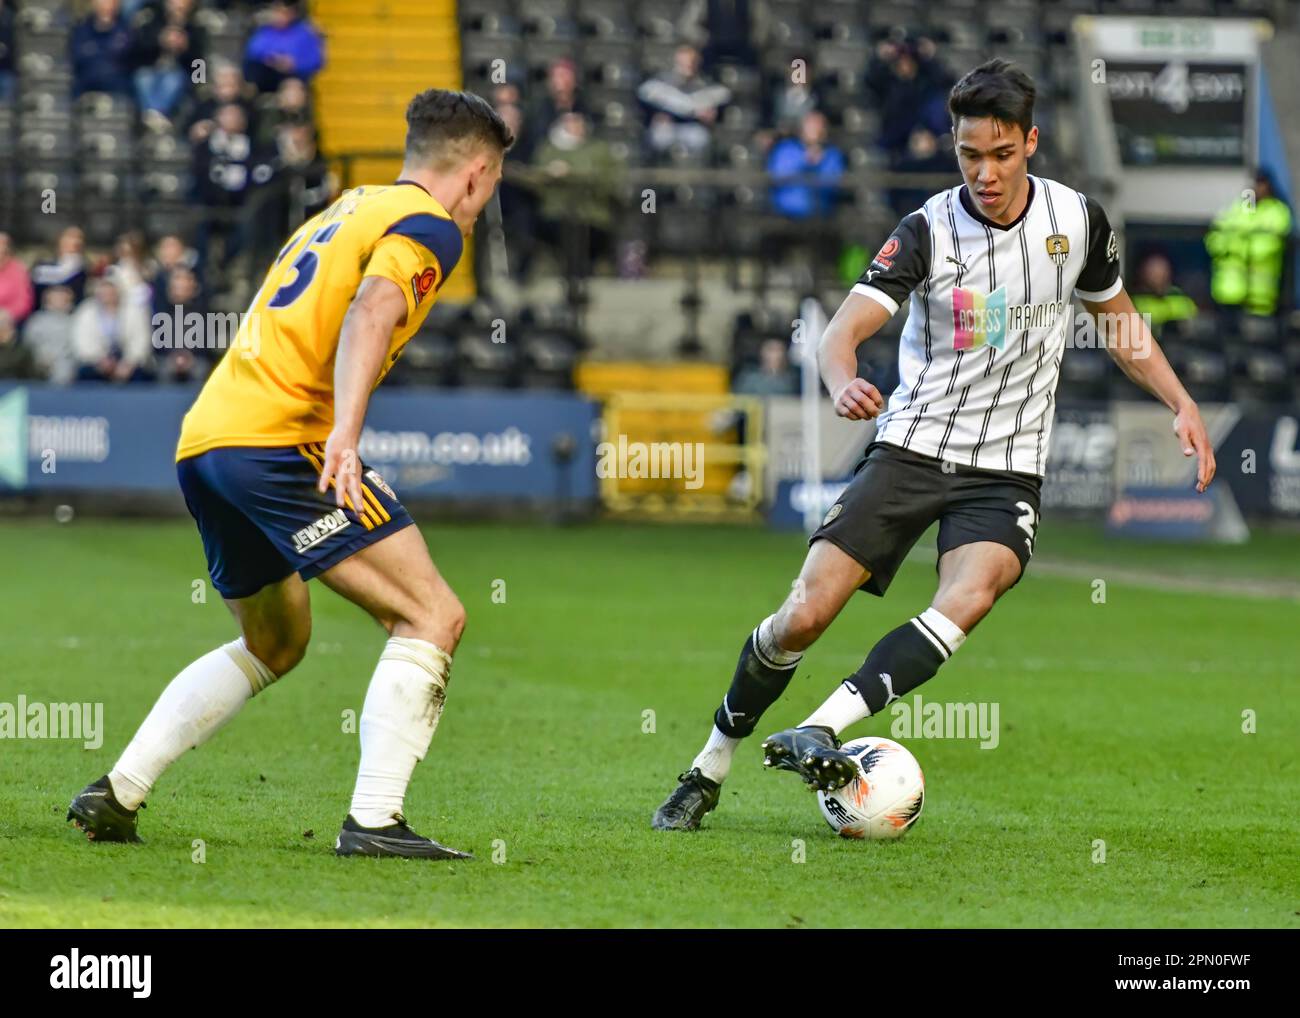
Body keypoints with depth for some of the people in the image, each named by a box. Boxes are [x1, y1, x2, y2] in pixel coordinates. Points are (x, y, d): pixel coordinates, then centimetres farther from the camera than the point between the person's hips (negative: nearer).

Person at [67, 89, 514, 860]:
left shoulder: (347, 210, 26)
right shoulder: (429, 227, -2)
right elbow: (371, 313, -20)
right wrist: (346, 434, -33)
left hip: (204, 437, 9)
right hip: (278, 440, -9)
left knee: (275, 643, 26)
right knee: (433, 618, -7)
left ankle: (116, 793, 20)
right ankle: (374, 818, -17)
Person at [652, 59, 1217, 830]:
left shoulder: (1077, 219, 0)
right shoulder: (928, 231, -9)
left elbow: (1121, 319, 19)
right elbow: (843, 332, -19)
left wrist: (1183, 405, 7)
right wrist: (844, 383, -42)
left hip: (1007, 470, 1)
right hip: (910, 449, -1)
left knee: (969, 597, -31)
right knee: (805, 615, -10)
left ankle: (820, 733, -39)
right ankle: (708, 772, 11)